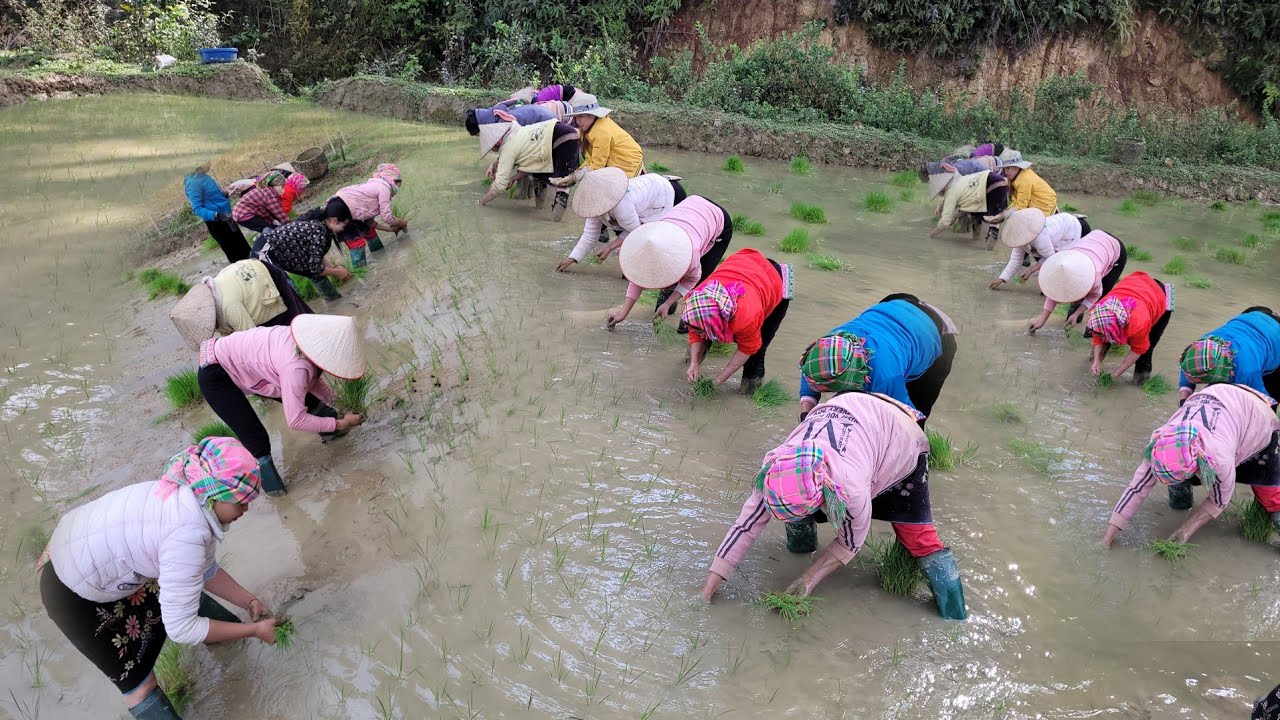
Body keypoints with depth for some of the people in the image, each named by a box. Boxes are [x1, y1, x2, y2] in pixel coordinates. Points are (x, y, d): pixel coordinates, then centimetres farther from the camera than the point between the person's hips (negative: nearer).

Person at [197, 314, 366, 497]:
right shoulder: (295, 367, -37)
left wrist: (336, 401, -4)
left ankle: (328, 428, 35)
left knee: (300, 397, 13)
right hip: (215, 375, -8)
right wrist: (340, 424, -22)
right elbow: (295, 420, -31)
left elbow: (311, 378, 6)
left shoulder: (311, 338, -13)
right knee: (256, 438, -11)